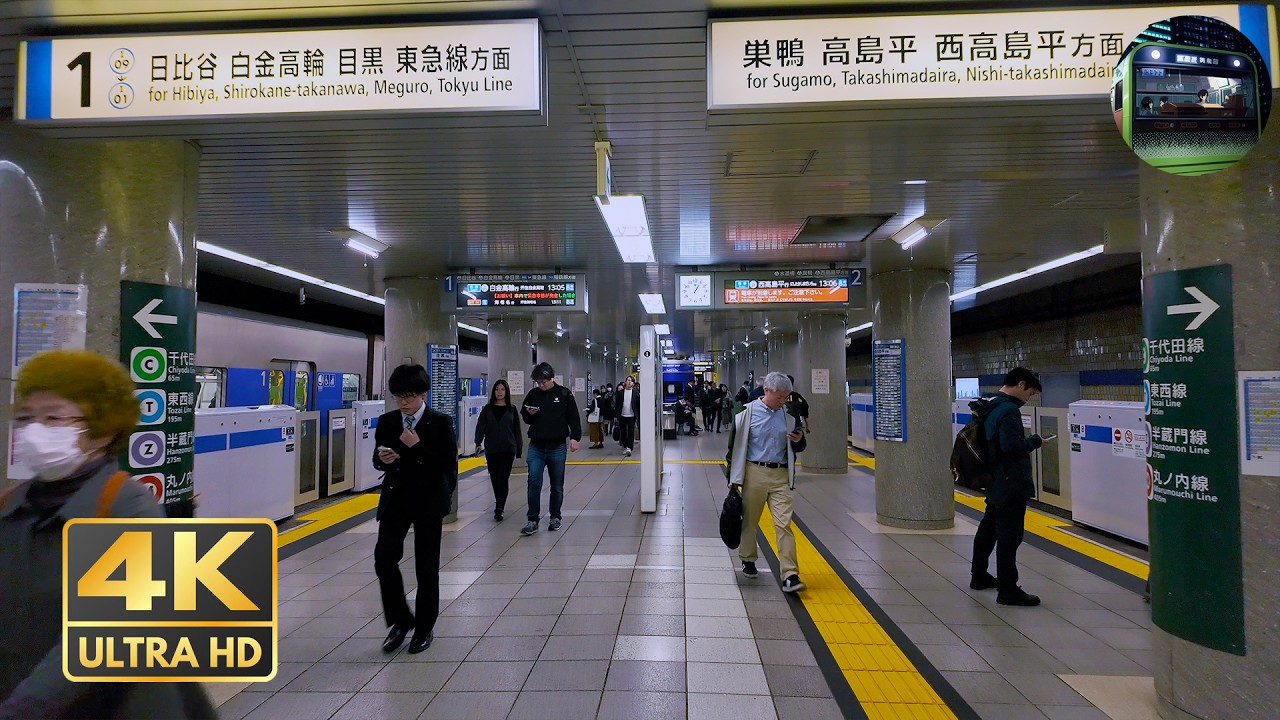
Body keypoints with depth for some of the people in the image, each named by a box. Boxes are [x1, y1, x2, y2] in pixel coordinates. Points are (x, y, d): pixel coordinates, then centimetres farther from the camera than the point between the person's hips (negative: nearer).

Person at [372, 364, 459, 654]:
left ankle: (424, 628, 23)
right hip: (395, 499, 3)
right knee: (384, 557, -8)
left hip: (428, 500, -3)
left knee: (426, 566, 6)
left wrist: (417, 446, -22)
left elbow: (449, 464, -13)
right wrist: (383, 459, -13)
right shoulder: (387, 421, 2)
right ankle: (400, 620, 14)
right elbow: (377, 460, 11)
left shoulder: (440, 422, -9)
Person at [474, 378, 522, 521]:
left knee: (503, 478, -9)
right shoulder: (487, 409, 7)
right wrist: (478, 442, -17)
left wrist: (519, 449, 6)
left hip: (508, 449, -2)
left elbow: (517, 430, 7)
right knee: (494, 478, 9)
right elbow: (480, 426, -2)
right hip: (491, 449, 2)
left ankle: (499, 509, -10)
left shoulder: (512, 409, 5)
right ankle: (500, 504, 28)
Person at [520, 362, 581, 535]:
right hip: (536, 447, 1)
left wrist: (575, 437, -10)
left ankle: (555, 517, 23)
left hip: (557, 447, -1)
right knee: (534, 483, -6)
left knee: (557, 485, 9)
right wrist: (530, 414, -7)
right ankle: (532, 520, 1)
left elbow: (574, 417, 0)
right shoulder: (532, 394, 5)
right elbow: (525, 418, 16)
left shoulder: (564, 394, -2)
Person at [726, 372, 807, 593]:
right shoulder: (748, 412, -6)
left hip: (781, 475, 2)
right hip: (755, 473, -1)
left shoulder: (790, 415, 5)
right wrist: (734, 477, 2)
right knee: (749, 520, 13)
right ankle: (748, 560, 35)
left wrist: (798, 440, -9)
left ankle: (790, 575, -5)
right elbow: (735, 443, 1)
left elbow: (799, 448, 16)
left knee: (784, 524, -5)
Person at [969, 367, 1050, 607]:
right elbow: (1013, 445, -28)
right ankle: (1008, 590, 3)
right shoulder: (1009, 410, -19)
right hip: (1010, 485, -10)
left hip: (995, 481, 10)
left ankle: (979, 576, 32)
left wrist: (1029, 442, 11)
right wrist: (1035, 441, -12)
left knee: (988, 529, 19)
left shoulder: (992, 407, 11)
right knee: (1009, 536, -3)